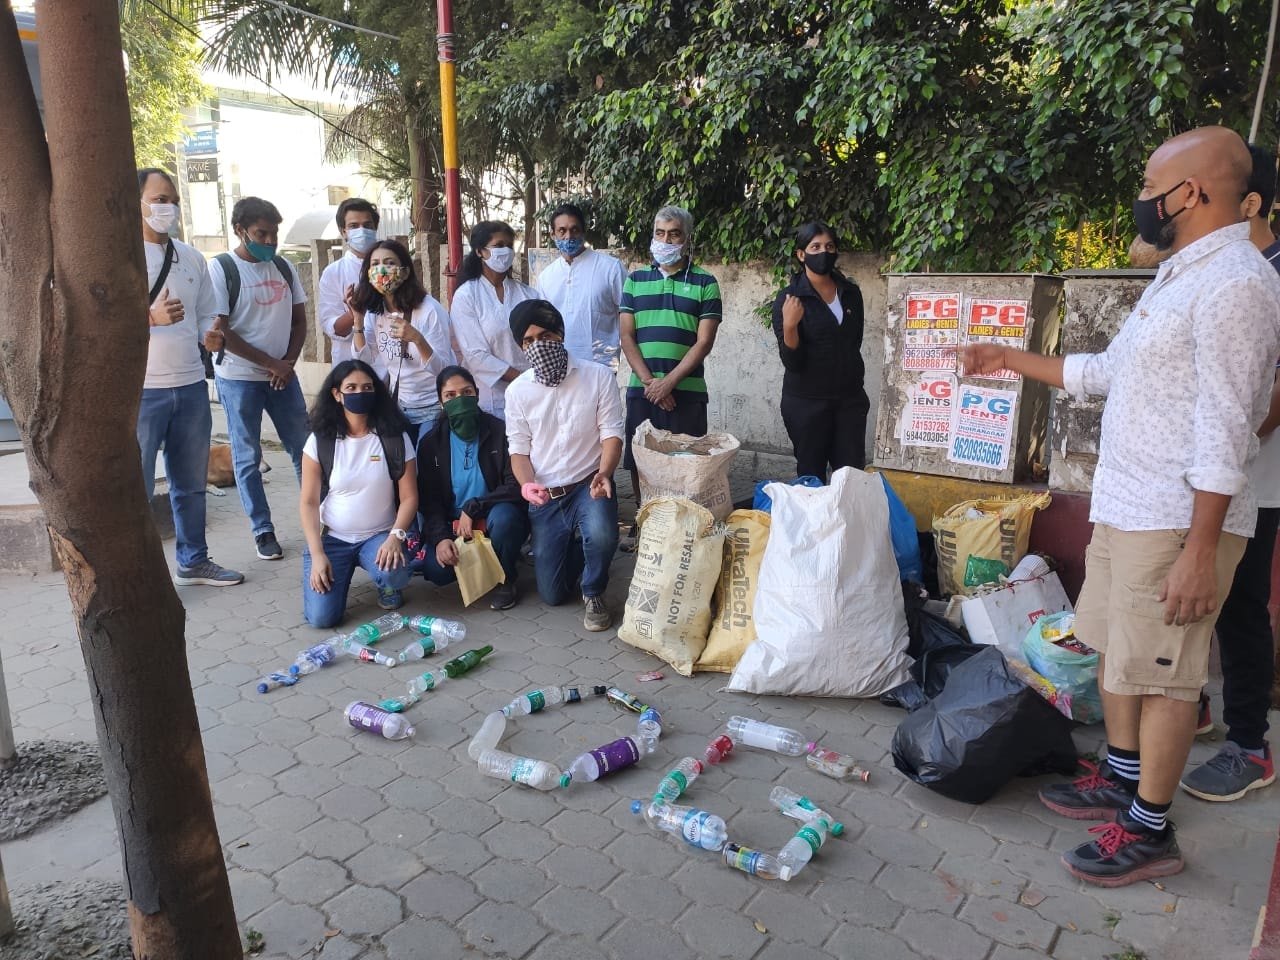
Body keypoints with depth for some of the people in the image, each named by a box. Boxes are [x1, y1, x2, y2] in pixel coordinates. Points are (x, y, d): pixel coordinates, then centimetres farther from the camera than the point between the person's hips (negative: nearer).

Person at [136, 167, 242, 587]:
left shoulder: (192, 258, 14)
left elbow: (207, 314, 16)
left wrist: (214, 333, -6)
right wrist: (151, 317, -25)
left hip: (191, 386, 6)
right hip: (140, 391, -6)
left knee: (191, 482, 15)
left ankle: (193, 560, 29)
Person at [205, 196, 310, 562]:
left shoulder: (283, 267, 7)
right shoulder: (220, 268, -8)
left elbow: (299, 319, 11)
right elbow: (220, 332, -13)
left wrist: (290, 361, -5)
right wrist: (270, 363, -13)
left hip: (282, 374, 5)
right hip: (239, 378, -4)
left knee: (304, 447, 8)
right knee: (247, 457, 4)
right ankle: (263, 530, 14)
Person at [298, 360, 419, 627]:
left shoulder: (395, 438, -5)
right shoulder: (320, 441, -4)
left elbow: (409, 497, -6)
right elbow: (308, 502, -2)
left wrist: (395, 537, -23)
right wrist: (317, 554, -12)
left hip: (379, 535, -1)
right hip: (331, 538, 1)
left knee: (395, 574, -35)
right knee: (321, 616, -17)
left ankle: (387, 586, 6)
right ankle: (338, 571, 18)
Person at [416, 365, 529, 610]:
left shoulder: (501, 432, -9)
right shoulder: (430, 443, 1)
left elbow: (515, 486, -14)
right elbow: (428, 499, 0)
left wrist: (472, 507, -23)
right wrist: (440, 537, -17)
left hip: (495, 521, -2)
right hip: (453, 525, 2)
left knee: (504, 516, -37)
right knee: (436, 571, -25)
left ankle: (506, 578, -6)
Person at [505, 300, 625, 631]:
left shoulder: (598, 376, -7)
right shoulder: (517, 390, 0)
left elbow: (611, 433, -7)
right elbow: (519, 449, 2)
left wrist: (604, 473, -27)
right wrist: (527, 484, -20)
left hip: (589, 485, -2)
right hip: (545, 497, 2)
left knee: (600, 534, -38)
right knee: (552, 594, 3)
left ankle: (594, 593, -3)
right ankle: (575, 543, 37)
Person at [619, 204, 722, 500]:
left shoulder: (704, 283, 3)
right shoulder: (635, 280, 11)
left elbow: (704, 342, -4)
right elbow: (627, 337, 4)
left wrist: (668, 382, -12)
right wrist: (649, 381, -9)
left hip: (686, 391, -2)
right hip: (641, 390, 2)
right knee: (639, 463, 6)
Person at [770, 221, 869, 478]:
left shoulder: (851, 293, 5)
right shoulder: (789, 297, -9)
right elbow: (791, 361, -14)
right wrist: (789, 325, -29)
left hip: (850, 398, 4)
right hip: (806, 401, -4)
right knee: (811, 477, 2)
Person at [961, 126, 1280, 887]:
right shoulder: (1178, 277, 16)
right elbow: (1106, 371, 24)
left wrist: (1200, 549, -24)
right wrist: (1014, 360, 26)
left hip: (1177, 521, -10)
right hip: (1124, 509, 10)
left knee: (1159, 674, 0)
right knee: (1115, 651, 19)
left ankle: (1151, 832, 15)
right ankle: (1122, 782, 35)